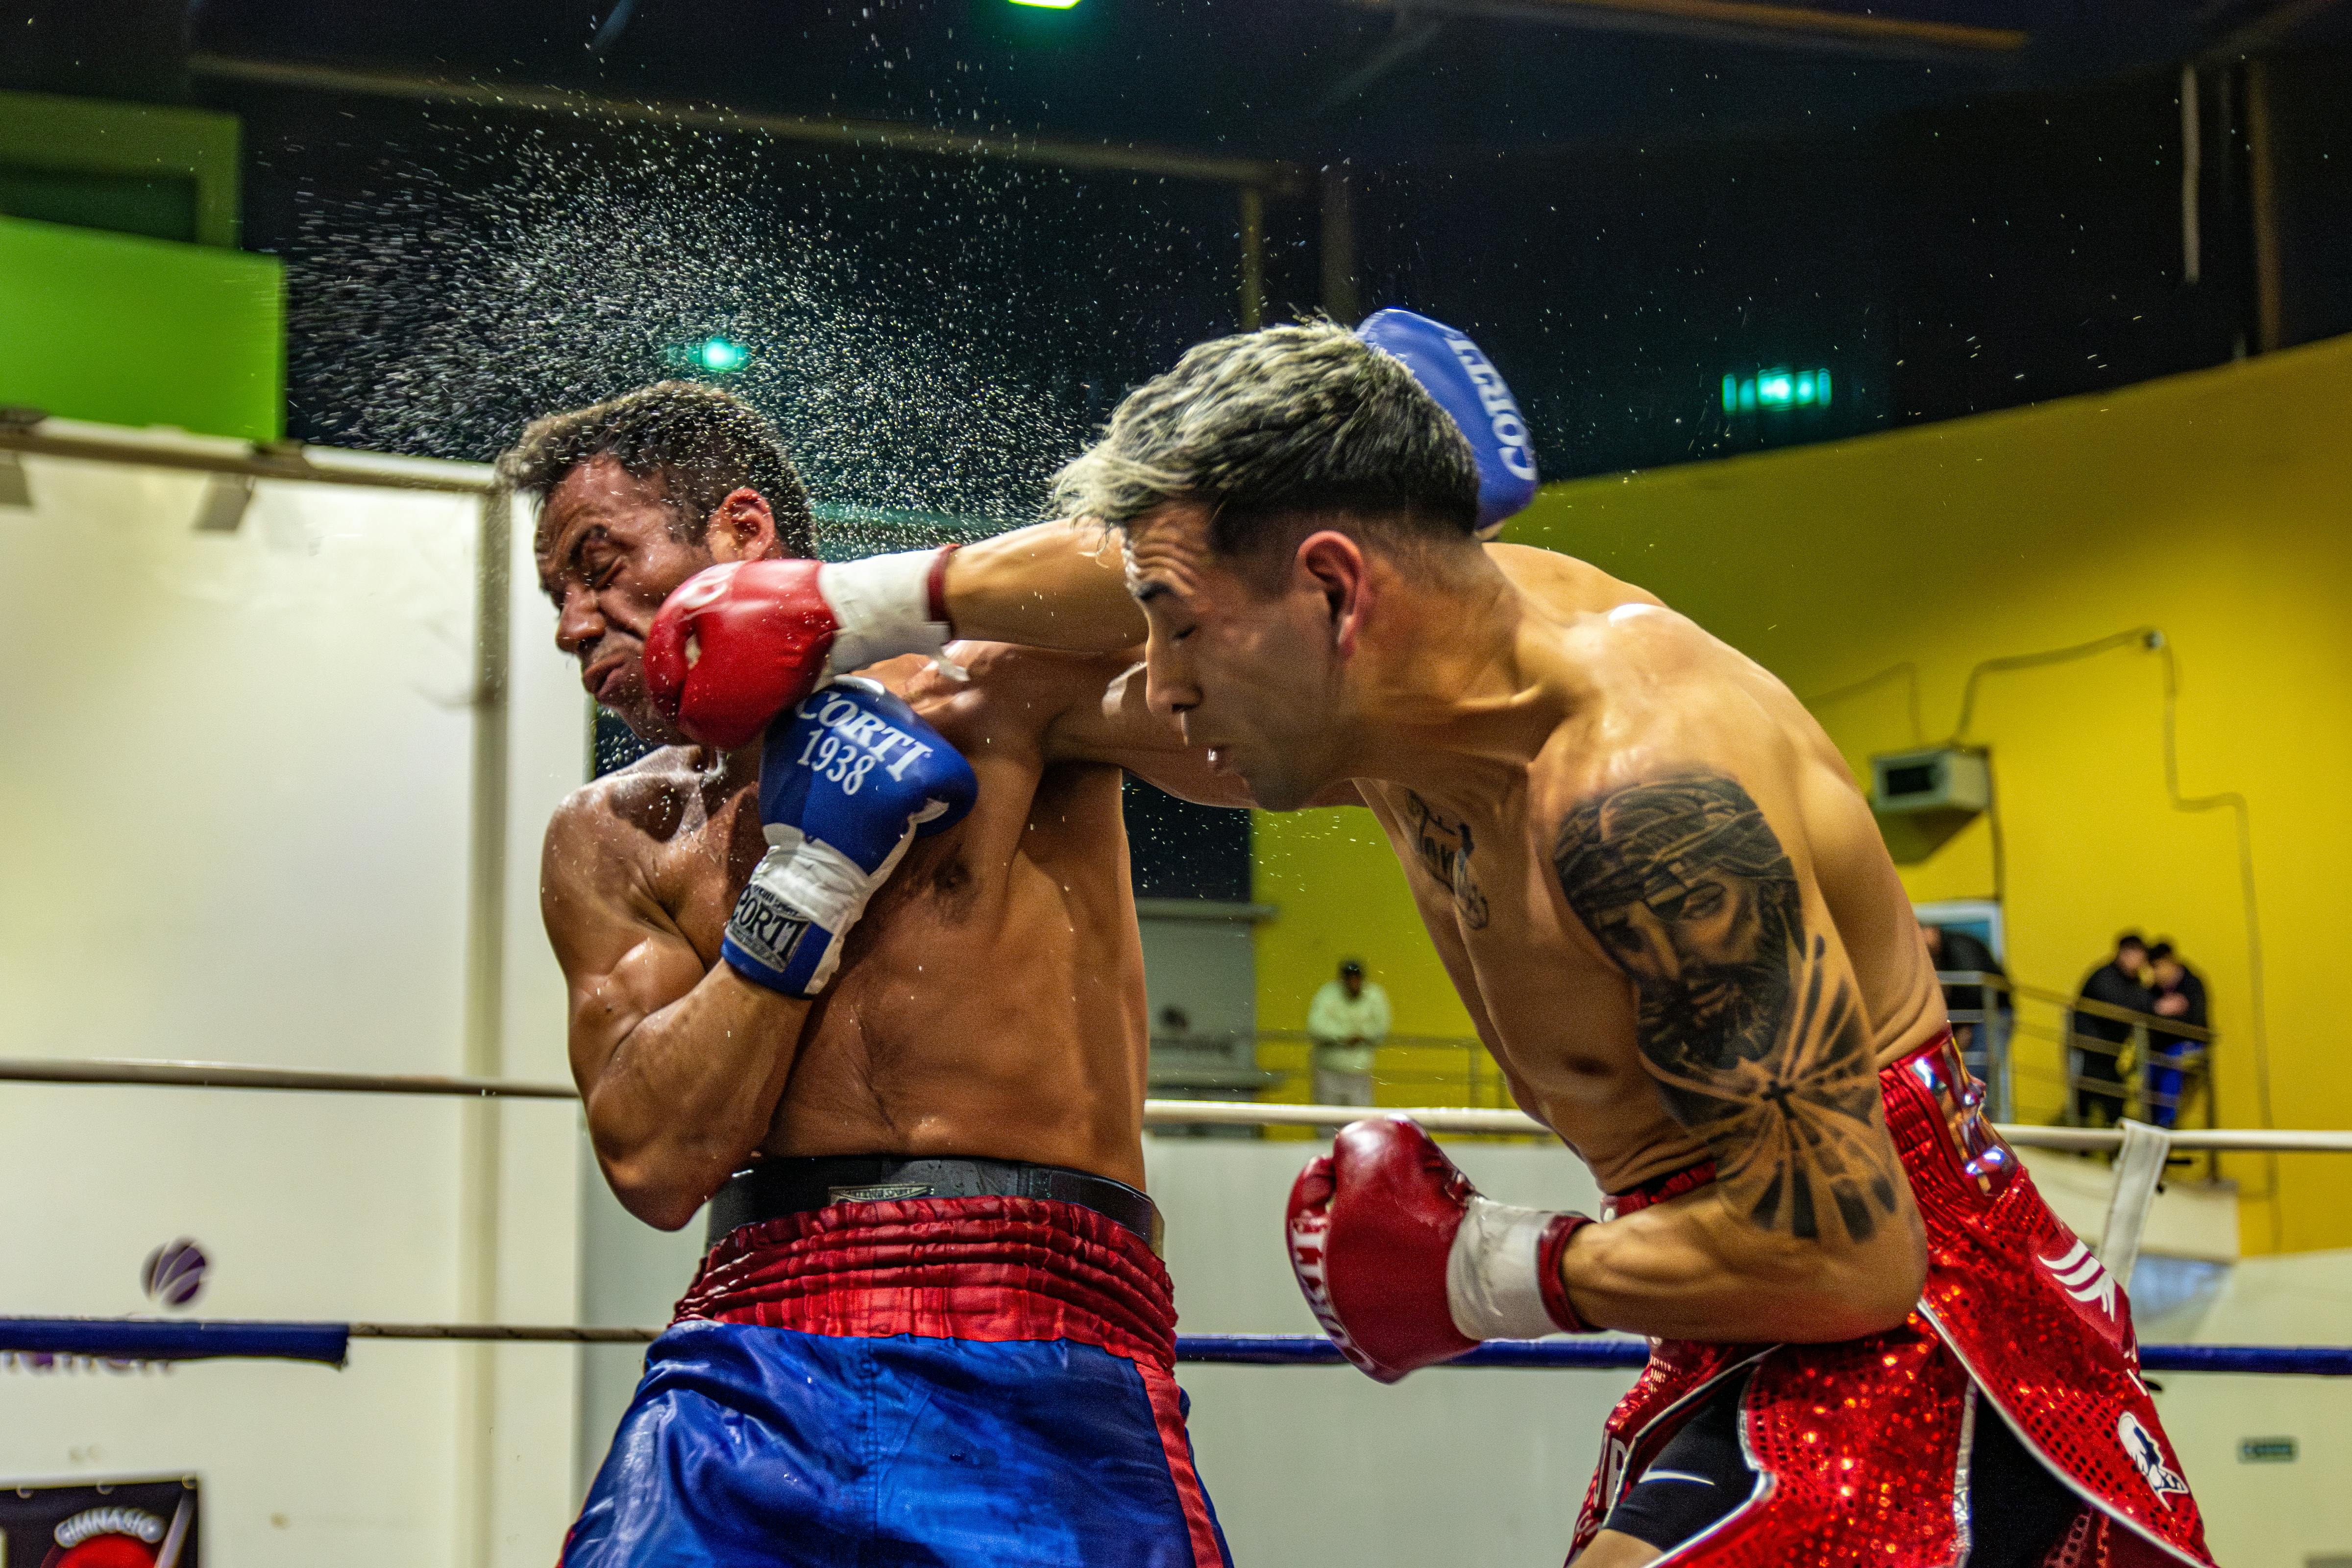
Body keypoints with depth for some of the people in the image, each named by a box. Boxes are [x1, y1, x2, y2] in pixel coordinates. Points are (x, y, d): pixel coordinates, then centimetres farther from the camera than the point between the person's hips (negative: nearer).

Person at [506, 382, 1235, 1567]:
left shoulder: (992, 685, 8)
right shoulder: (613, 841, 16)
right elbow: (654, 1160, 4)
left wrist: (903, 594, -11)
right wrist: (807, 877, -4)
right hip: (747, 1366, 3)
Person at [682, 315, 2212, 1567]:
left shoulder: (1636, 791, -28)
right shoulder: (1405, 629, 0)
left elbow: (1847, 1252, -28)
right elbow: (1123, 557, 23)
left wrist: (1496, 1278, -15)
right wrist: (850, 608, 31)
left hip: (1901, 1362, -9)